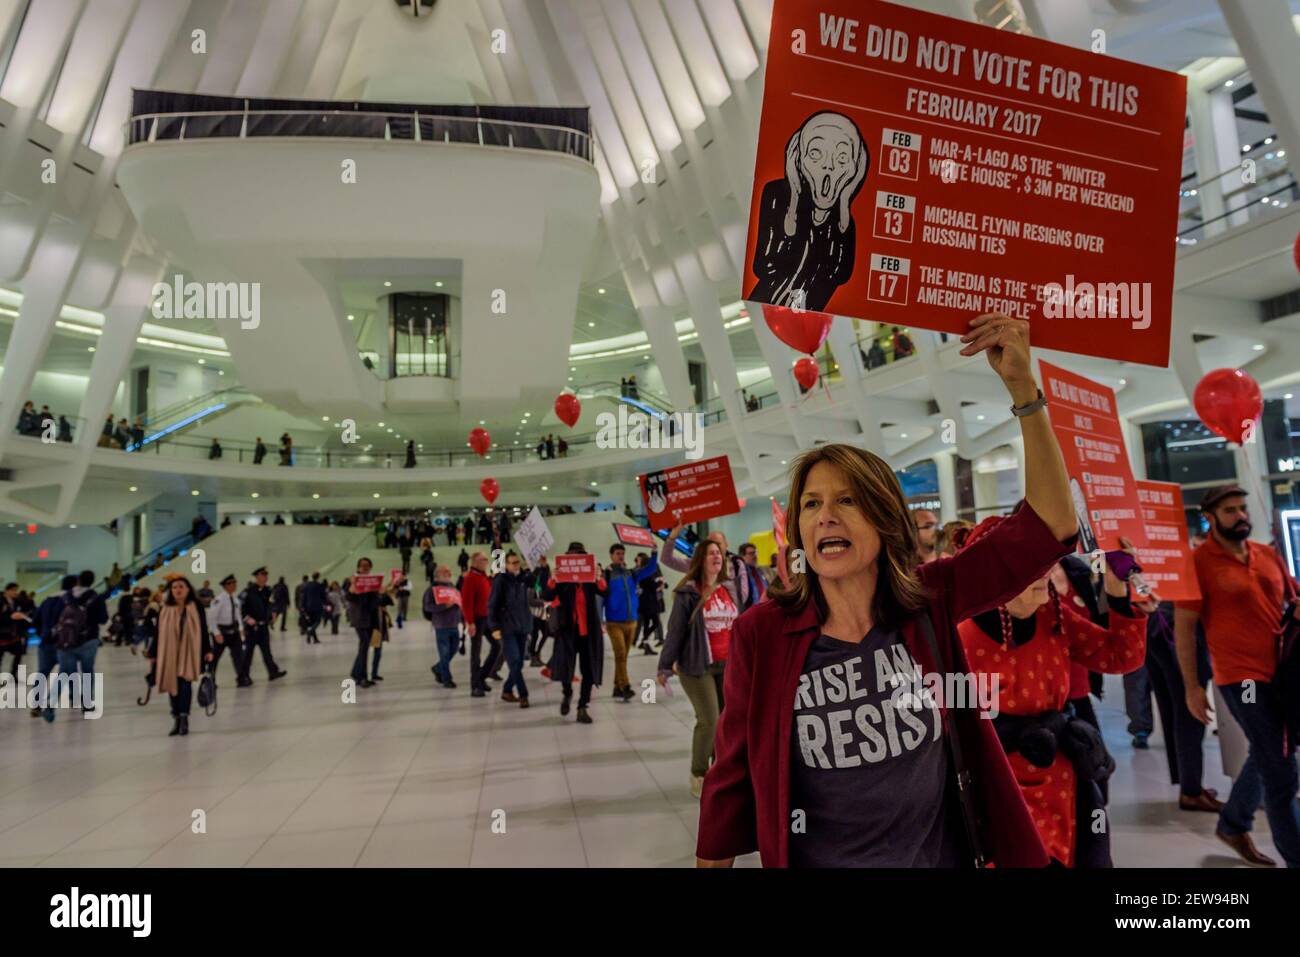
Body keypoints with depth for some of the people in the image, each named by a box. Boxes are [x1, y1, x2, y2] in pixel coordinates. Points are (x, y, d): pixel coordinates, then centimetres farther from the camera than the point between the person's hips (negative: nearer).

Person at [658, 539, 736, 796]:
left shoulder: (728, 590, 8)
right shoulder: (688, 592, -10)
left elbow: (737, 627, 14)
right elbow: (675, 630, -9)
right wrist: (665, 666, -8)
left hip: (726, 666, 6)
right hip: (697, 666, -6)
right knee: (709, 720, -6)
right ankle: (698, 776, 14)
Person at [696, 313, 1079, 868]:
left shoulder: (930, 600, -11)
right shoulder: (760, 634, -16)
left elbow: (1049, 524, -14)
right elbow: (731, 778, -7)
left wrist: (1022, 385, -21)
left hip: (948, 857, 2)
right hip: (818, 861, -2)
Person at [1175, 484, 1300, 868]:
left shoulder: (1268, 554, 7)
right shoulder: (1197, 561, -10)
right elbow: (1183, 627, -8)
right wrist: (1192, 688, -9)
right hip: (1243, 676, -7)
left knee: (1269, 760, 21)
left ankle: (1232, 825, 41)